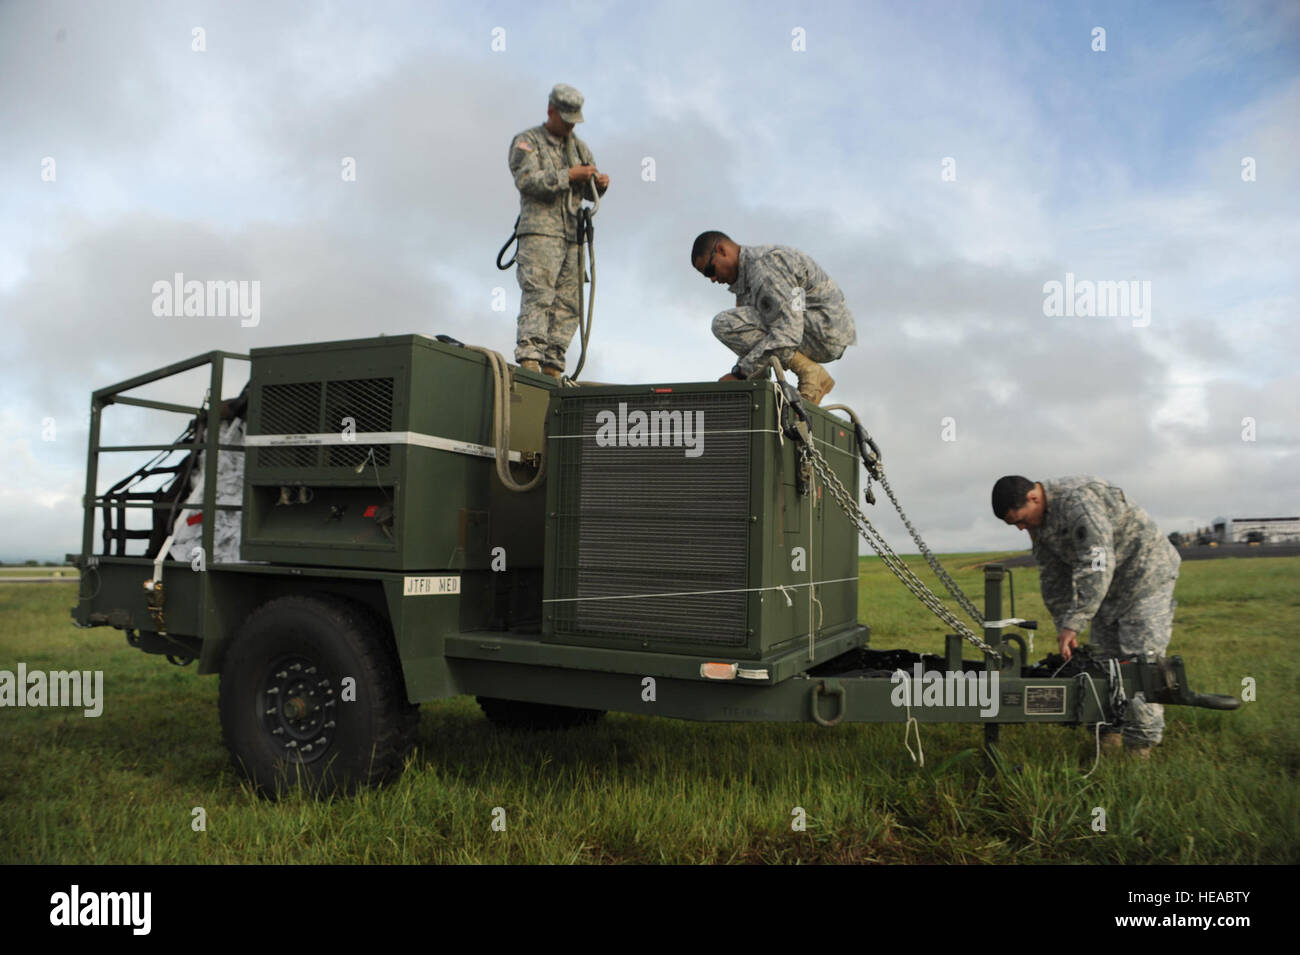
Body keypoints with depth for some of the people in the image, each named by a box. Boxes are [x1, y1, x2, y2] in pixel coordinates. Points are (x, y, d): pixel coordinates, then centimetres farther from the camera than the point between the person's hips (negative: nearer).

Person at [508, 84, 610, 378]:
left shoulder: (579, 147, 24)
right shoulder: (527, 141, 6)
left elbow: (591, 192, 23)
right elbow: (527, 180, -11)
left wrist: (600, 182, -1)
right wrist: (568, 175, -14)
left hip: (571, 235, 6)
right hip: (540, 233, -6)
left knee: (568, 303, 0)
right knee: (538, 296, -18)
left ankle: (552, 366, 2)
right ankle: (529, 358, -23)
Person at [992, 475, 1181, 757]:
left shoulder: (1079, 499, -30)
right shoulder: (1038, 523, -1)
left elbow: (1096, 567, -36)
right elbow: (1054, 580, 5)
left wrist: (1074, 623, -36)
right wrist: (1064, 628, 2)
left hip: (1146, 576, -8)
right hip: (1109, 586, 9)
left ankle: (1141, 744, -1)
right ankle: (1111, 736, 16)